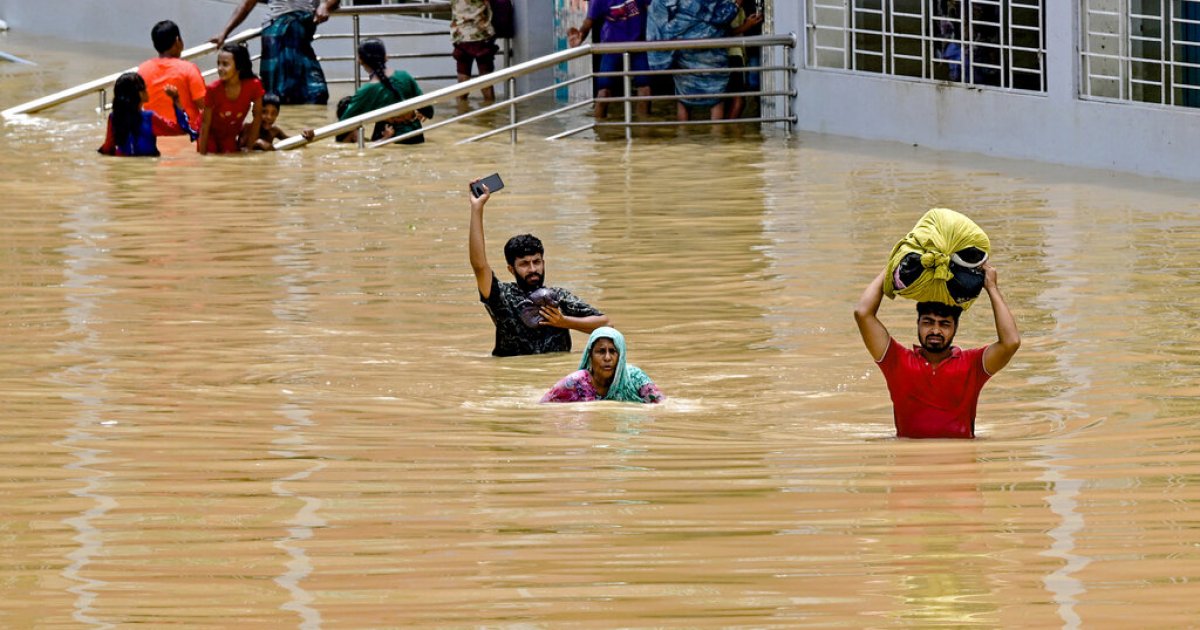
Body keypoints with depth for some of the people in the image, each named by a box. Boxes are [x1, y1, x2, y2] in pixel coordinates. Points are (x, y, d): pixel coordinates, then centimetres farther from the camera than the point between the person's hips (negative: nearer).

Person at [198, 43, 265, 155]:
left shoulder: (253, 86, -26)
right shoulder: (213, 89, -29)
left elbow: (257, 117, -12)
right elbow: (205, 124, -21)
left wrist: (248, 146, -9)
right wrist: (202, 154, -20)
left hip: (231, 137, 2)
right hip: (211, 135, -2)